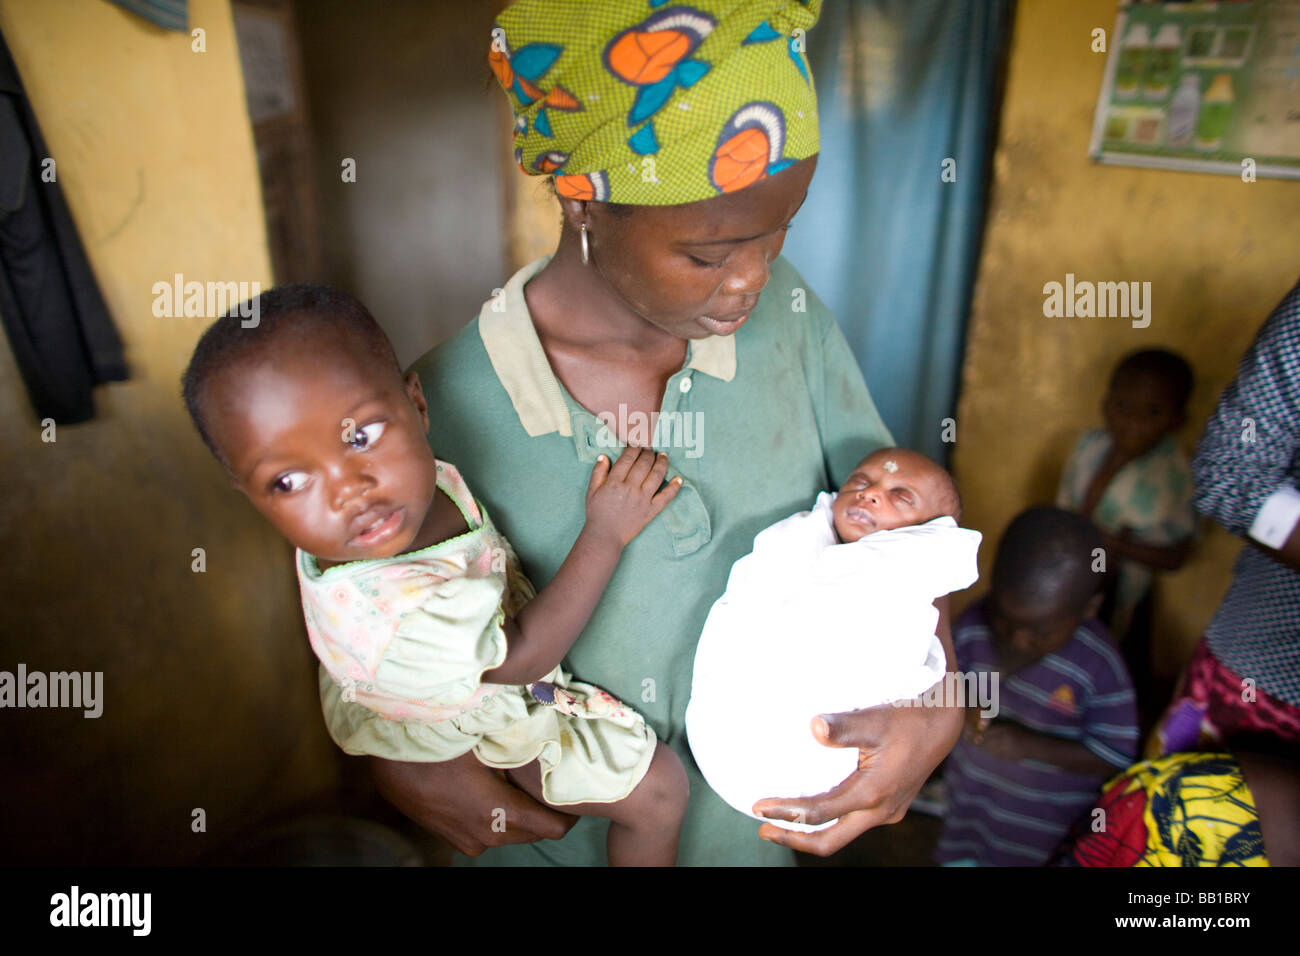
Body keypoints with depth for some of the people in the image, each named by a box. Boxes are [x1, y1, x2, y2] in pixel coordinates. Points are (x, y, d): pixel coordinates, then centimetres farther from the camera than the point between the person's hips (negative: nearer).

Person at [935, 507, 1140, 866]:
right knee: (961, 855, 27)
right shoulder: (975, 622, -20)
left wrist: (1030, 745, -30)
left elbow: (1115, 756, -20)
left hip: (1046, 820, -3)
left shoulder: (1099, 668, -29)